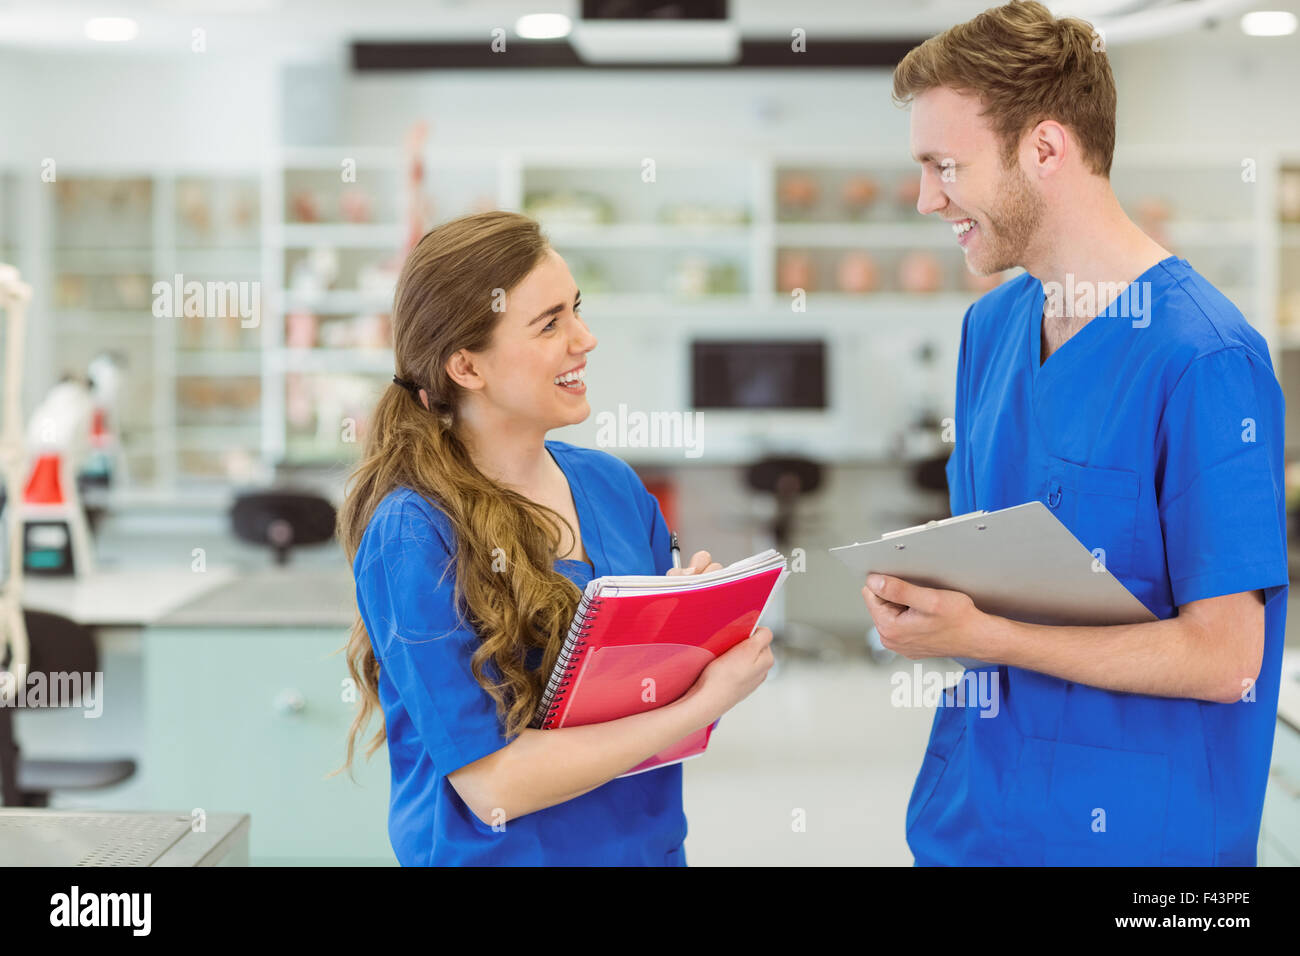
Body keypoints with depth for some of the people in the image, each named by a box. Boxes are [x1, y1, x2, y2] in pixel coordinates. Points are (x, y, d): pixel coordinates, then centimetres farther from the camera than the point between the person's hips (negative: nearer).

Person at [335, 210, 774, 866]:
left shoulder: (611, 486, -2)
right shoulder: (412, 536, -20)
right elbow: (492, 786, -23)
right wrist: (705, 702, -22)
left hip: (652, 843, 6)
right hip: (502, 855, -6)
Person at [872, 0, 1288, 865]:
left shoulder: (1204, 361, -18)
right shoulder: (989, 327, 6)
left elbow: (1224, 656, -20)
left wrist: (978, 635, -22)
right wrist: (915, 592, -6)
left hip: (1130, 833, -7)